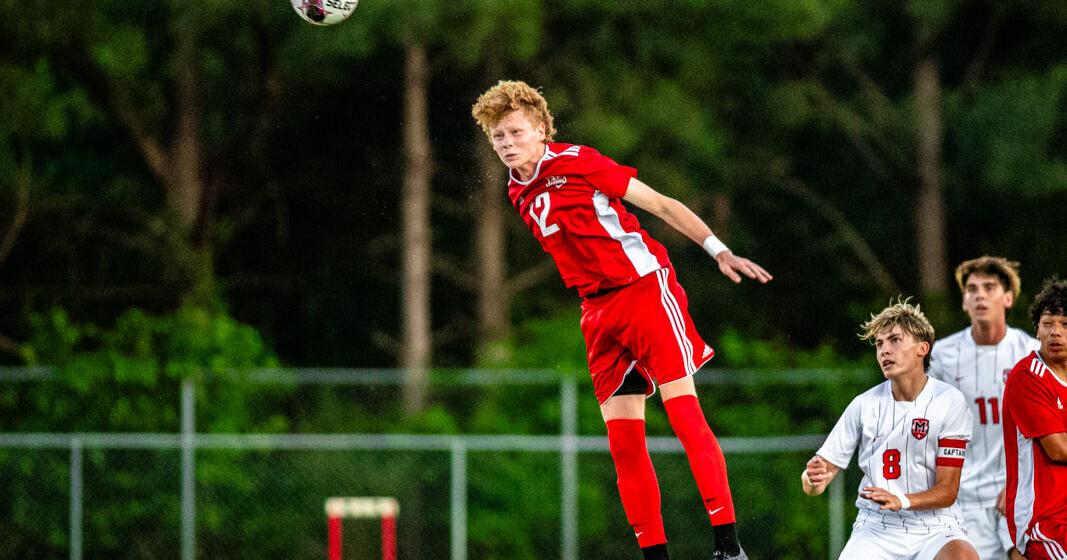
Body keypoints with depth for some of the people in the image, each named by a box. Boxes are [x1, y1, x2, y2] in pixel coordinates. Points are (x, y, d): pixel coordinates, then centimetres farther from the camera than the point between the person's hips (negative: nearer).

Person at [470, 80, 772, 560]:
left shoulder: (577, 162, -9)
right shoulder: (519, 195, 10)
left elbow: (662, 205, -6)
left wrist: (719, 252, -12)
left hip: (646, 287, -7)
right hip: (598, 312, 7)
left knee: (684, 412, -14)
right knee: (623, 438, 1)